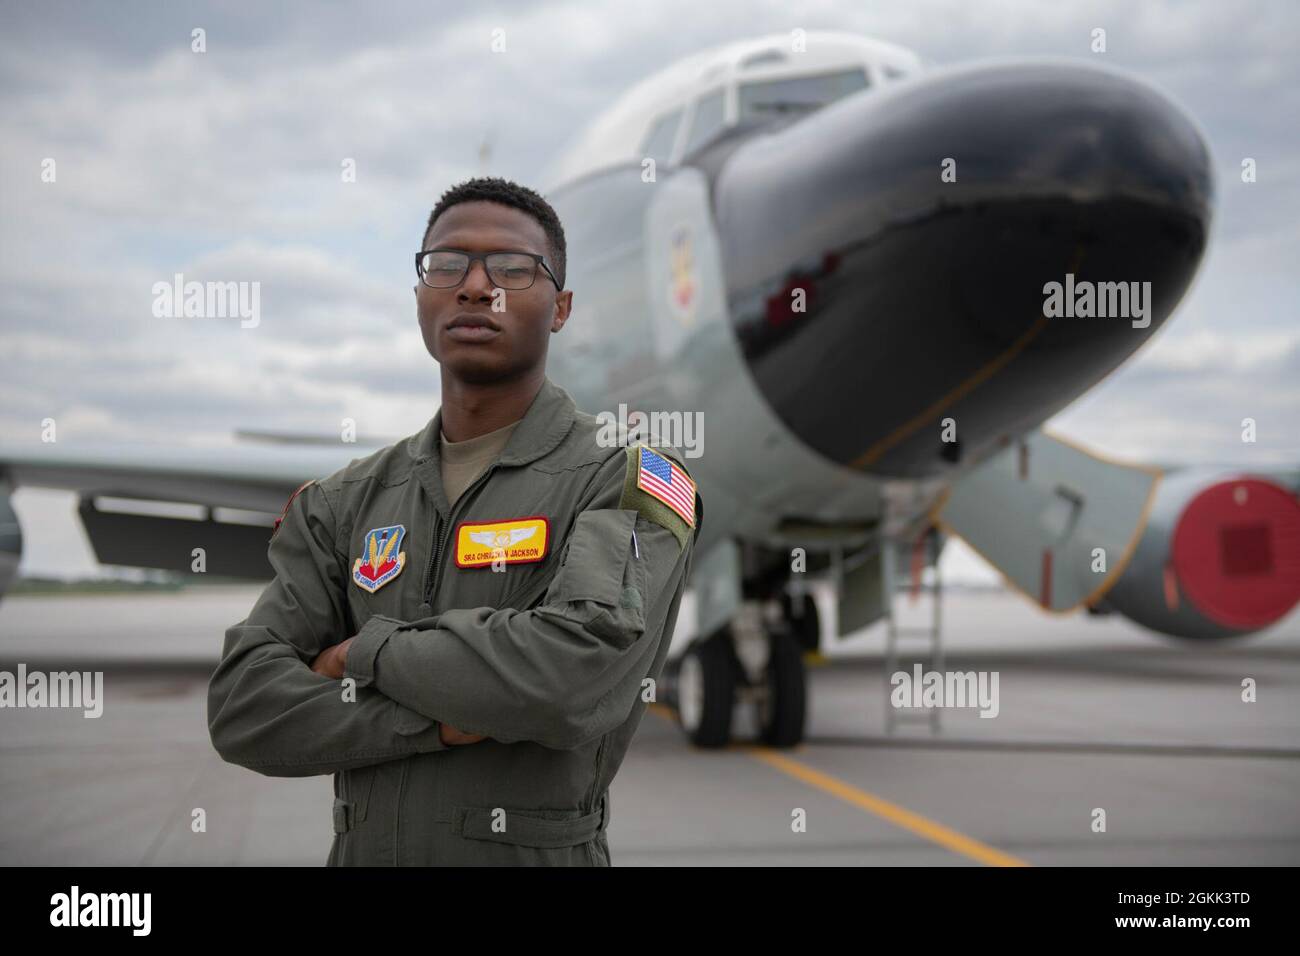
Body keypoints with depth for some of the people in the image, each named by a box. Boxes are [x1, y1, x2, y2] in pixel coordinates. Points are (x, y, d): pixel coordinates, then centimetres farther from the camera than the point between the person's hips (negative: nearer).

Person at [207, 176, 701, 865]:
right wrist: (443, 723, -19)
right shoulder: (345, 504, 5)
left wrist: (370, 652, -13)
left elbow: (580, 670, -27)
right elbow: (241, 707, -5)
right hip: (362, 850, 4)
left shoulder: (626, 486, -9)